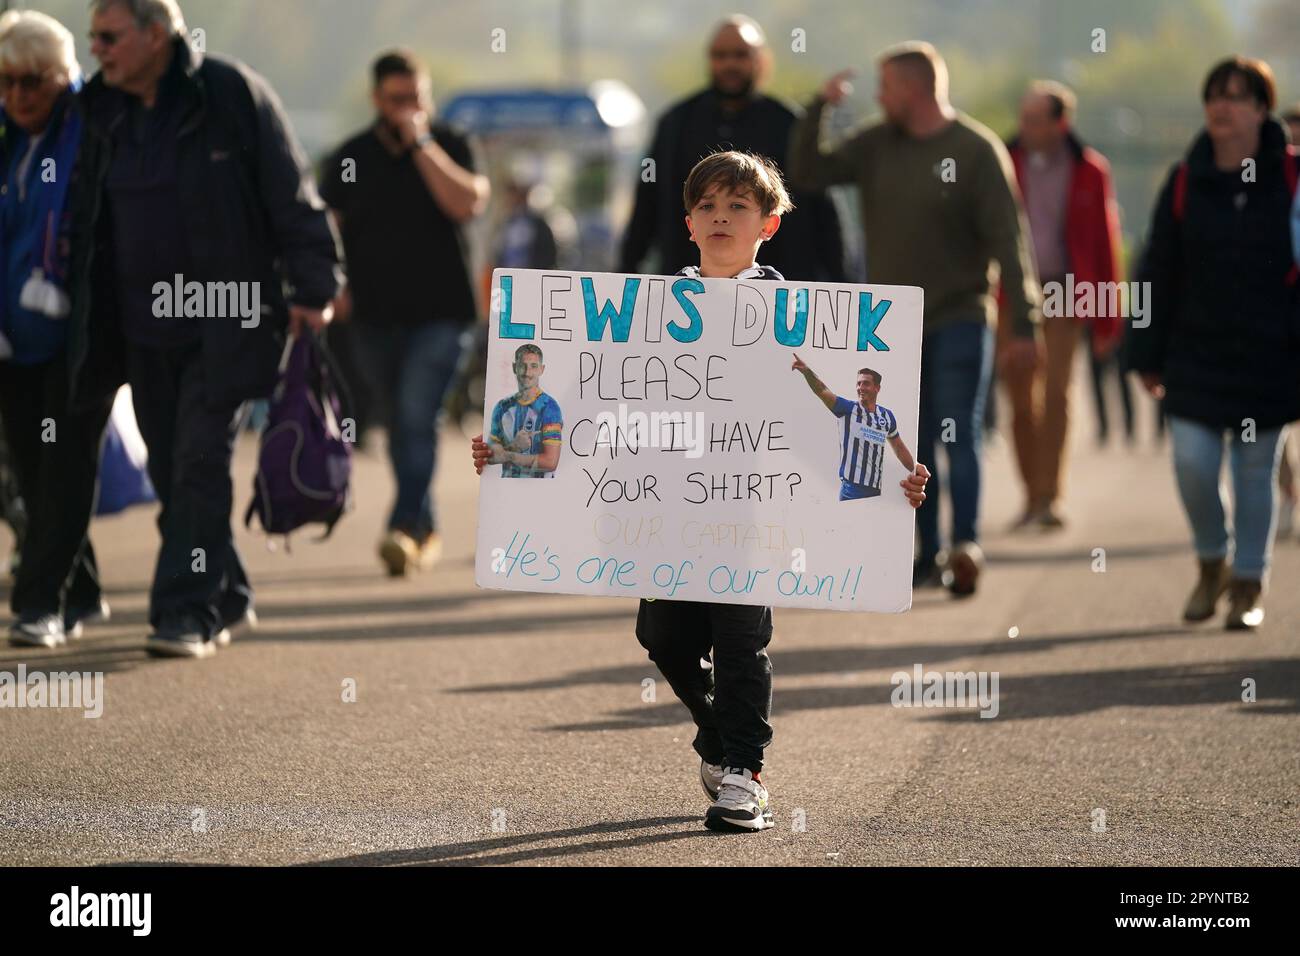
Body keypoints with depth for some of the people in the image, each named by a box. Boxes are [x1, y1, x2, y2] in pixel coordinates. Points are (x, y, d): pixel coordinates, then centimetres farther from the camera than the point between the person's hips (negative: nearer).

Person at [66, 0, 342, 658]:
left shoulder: (232, 94, -10)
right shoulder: (105, 114, 8)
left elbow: (293, 200, -8)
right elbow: (86, 219, 17)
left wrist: (312, 290, -11)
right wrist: (85, 318, 11)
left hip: (224, 325, -6)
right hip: (143, 328, 6)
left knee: (200, 463, -10)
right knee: (170, 471, 9)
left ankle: (188, 610, -8)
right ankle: (226, 598, 23)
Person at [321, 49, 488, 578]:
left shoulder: (447, 146, 1)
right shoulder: (351, 159, 8)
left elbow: (467, 203, -16)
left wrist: (421, 142, -15)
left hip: (439, 312, -4)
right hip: (376, 316, 4)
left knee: (417, 414, -18)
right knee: (401, 423, 10)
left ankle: (404, 527, -25)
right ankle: (426, 530, 22)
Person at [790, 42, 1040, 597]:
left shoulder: (976, 151, -9)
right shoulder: (876, 146, 7)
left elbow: (1008, 240, -11)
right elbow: (807, 173, 6)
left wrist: (1023, 324, -16)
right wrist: (820, 108, -7)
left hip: (958, 323, -5)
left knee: (959, 438, -7)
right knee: (911, 447, 7)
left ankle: (966, 547, -6)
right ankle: (926, 555, 13)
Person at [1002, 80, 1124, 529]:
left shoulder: (1089, 171, 2)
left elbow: (1104, 244, 8)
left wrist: (1107, 320, 8)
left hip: (1063, 299, -1)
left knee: (1056, 393, -14)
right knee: (1021, 402, 3)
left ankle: (1049, 497, -15)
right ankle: (1032, 496, 15)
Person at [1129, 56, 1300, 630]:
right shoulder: (1185, 183, 2)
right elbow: (1158, 275, 5)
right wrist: (1148, 356, 4)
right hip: (1196, 352, 2)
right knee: (1192, 463, -6)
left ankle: (1248, 584, 18)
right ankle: (1211, 562, 19)